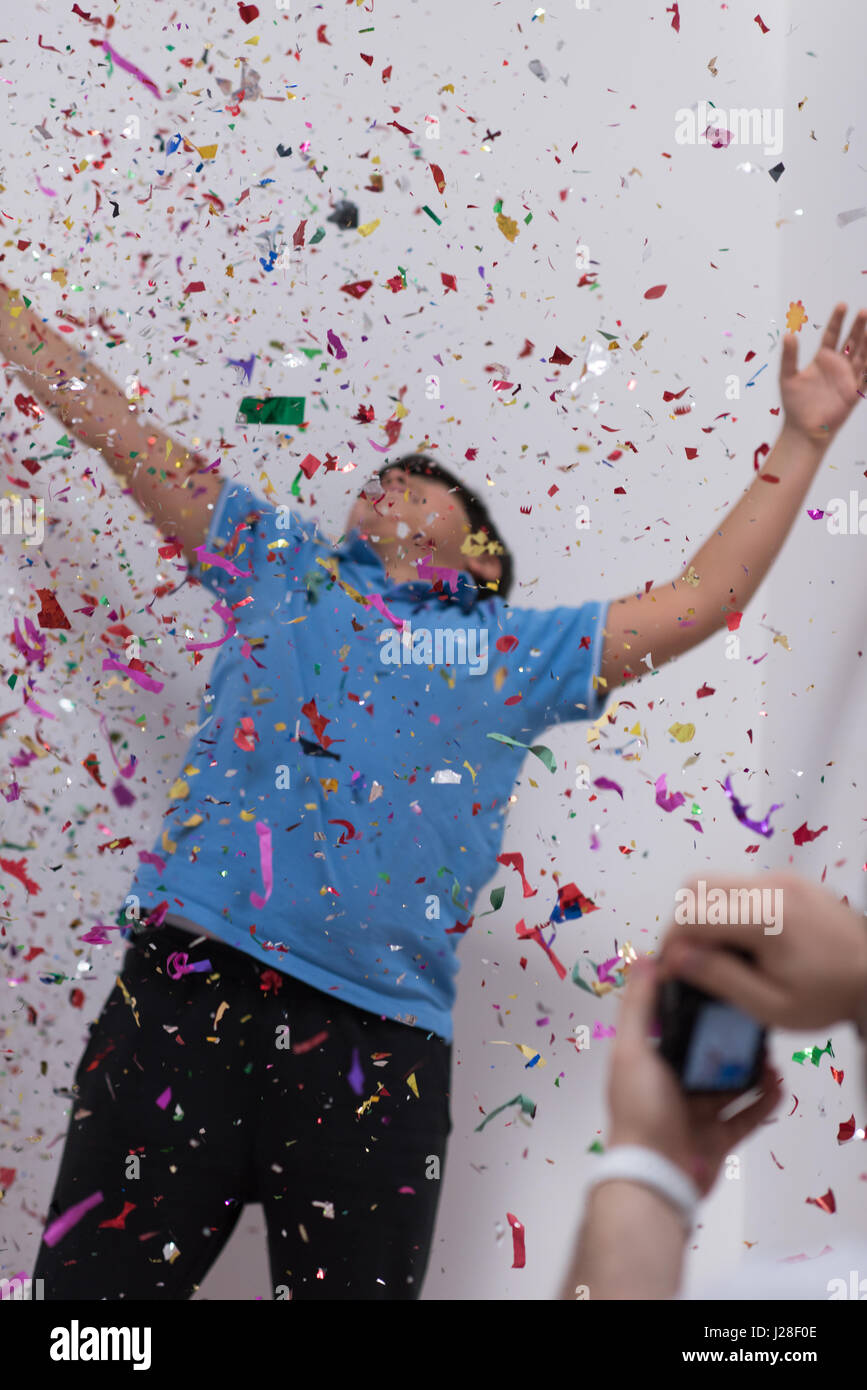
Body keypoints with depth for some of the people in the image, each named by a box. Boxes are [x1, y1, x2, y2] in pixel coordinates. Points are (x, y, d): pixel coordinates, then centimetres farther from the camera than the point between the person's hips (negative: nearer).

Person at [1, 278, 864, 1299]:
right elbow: (109, 422, 21)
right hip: (188, 992, 0)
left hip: (378, 1048, 1)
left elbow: (702, 599, 18)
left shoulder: (514, 649, 19)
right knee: (94, 1285, -3)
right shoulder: (276, 566, 20)